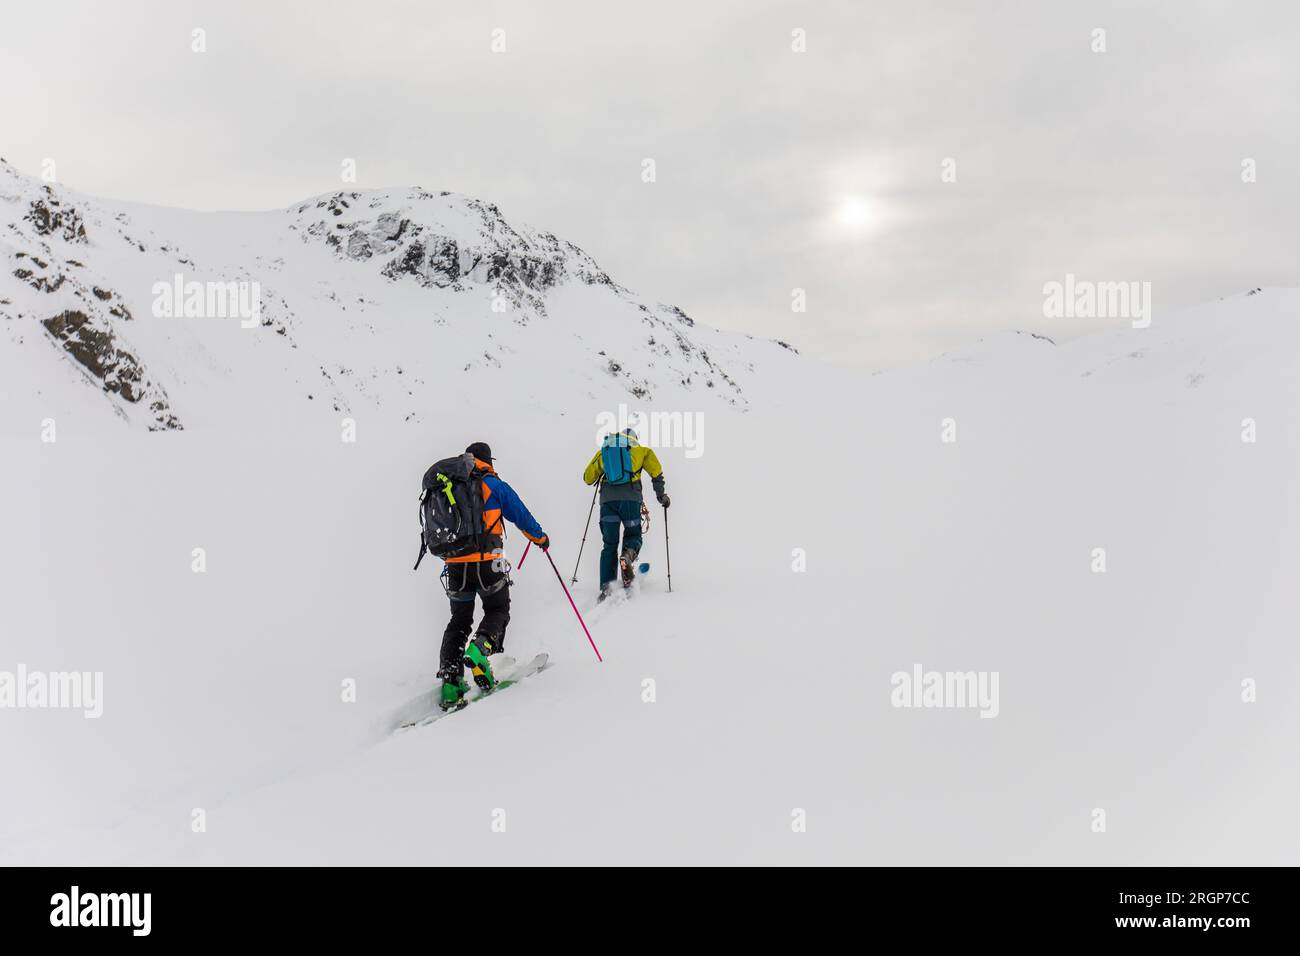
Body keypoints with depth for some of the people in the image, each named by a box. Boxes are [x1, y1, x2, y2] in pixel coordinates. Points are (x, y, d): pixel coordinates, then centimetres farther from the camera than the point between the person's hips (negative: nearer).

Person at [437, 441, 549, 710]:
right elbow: (521, 516, 5)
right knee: (497, 611, 12)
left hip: (454, 564, 4)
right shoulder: (493, 485, 0)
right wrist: (541, 537, 21)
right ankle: (479, 650, -17)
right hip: (485, 562, -4)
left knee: (459, 620, 13)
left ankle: (450, 682, 2)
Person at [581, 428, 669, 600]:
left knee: (610, 544, 9)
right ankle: (629, 554, -22)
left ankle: (606, 586, -4)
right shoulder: (640, 450, 17)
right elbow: (656, 471, 8)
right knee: (633, 536, 15)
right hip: (631, 498, -2)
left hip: (607, 499, 2)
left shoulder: (602, 452, 21)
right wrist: (661, 495, 17)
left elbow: (588, 478, 23)